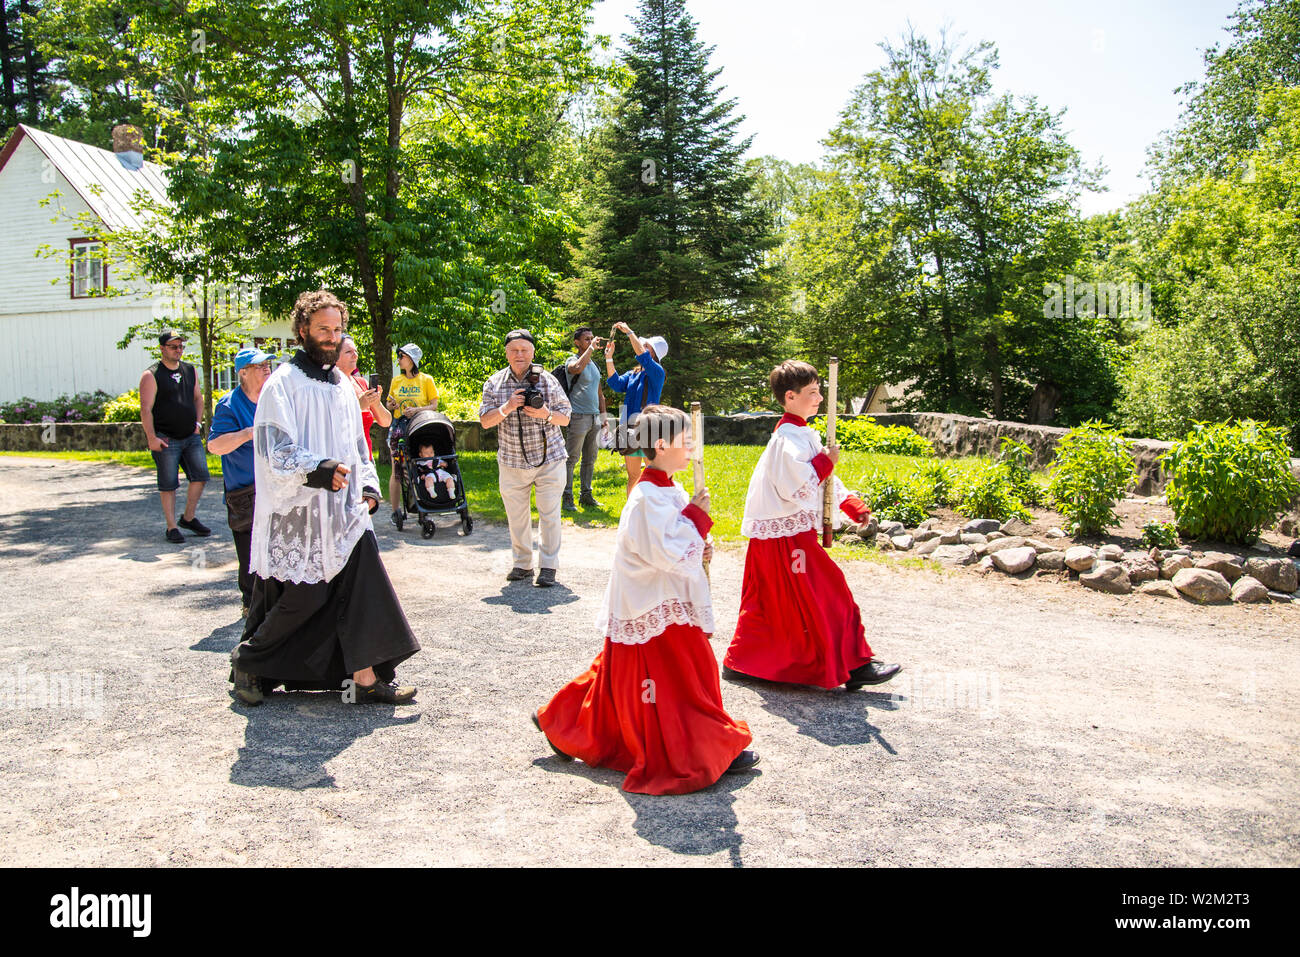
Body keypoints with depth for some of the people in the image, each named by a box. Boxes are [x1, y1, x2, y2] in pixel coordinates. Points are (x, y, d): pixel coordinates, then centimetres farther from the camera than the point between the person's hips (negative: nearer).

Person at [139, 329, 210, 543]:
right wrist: (152, 438, -16)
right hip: (166, 439, -5)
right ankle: (172, 527, 8)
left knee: (200, 476, 1)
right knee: (168, 484, 0)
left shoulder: (190, 370, 12)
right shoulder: (151, 375, -6)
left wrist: (197, 422, 11)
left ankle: (189, 518, 18)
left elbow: (198, 398, 23)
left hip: (191, 436, 5)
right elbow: (146, 409, -10)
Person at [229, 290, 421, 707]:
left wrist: (367, 486, 11)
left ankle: (365, 679, 5)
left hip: (343, 509, 7)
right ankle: (248, 660, 24)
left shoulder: (342, 384, 16)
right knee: (303, 598, -1)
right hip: (299, 513, -7)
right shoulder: (283, 383, -8)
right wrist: (317, 469, -32)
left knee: (362, 587, -1)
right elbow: (276, 449, -16)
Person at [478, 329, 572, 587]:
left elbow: (565, 419, 2)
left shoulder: (547, 380, -1)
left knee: (549, 515, -1)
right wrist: (507, 408, -19)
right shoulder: (494, 383, 2)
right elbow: (485, 421, -1)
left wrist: (546, 414, -19)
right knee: (516, 516, 9)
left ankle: (548, 567, 9)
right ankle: (522, 564, 24)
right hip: (511, 463, 2)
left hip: (549, 461, -2)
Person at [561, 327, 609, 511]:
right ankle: (567, 497, 0)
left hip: (594, 418, 8)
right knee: (572, 459, -4)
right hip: (578, 418, -8)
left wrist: (603, 416, 18)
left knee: (590, 458, 12)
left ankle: (586, 494, 20)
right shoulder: (572, 361, -6)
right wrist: (591, 348, -26)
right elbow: (577, 368, -33)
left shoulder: (594, 365, 18)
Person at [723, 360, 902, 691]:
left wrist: (853, 505, 14)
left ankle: (741, 661, 24)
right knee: (829, 596, -4)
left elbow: (824, 477, 20)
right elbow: (799, 488, -26)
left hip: (772, 536, 11)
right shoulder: (789, 439, -19)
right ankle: (853, 666, 4)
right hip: (788, 536, -11)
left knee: (767, 601, 16)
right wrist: (826, 461, -16)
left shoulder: (801, 434, 15)